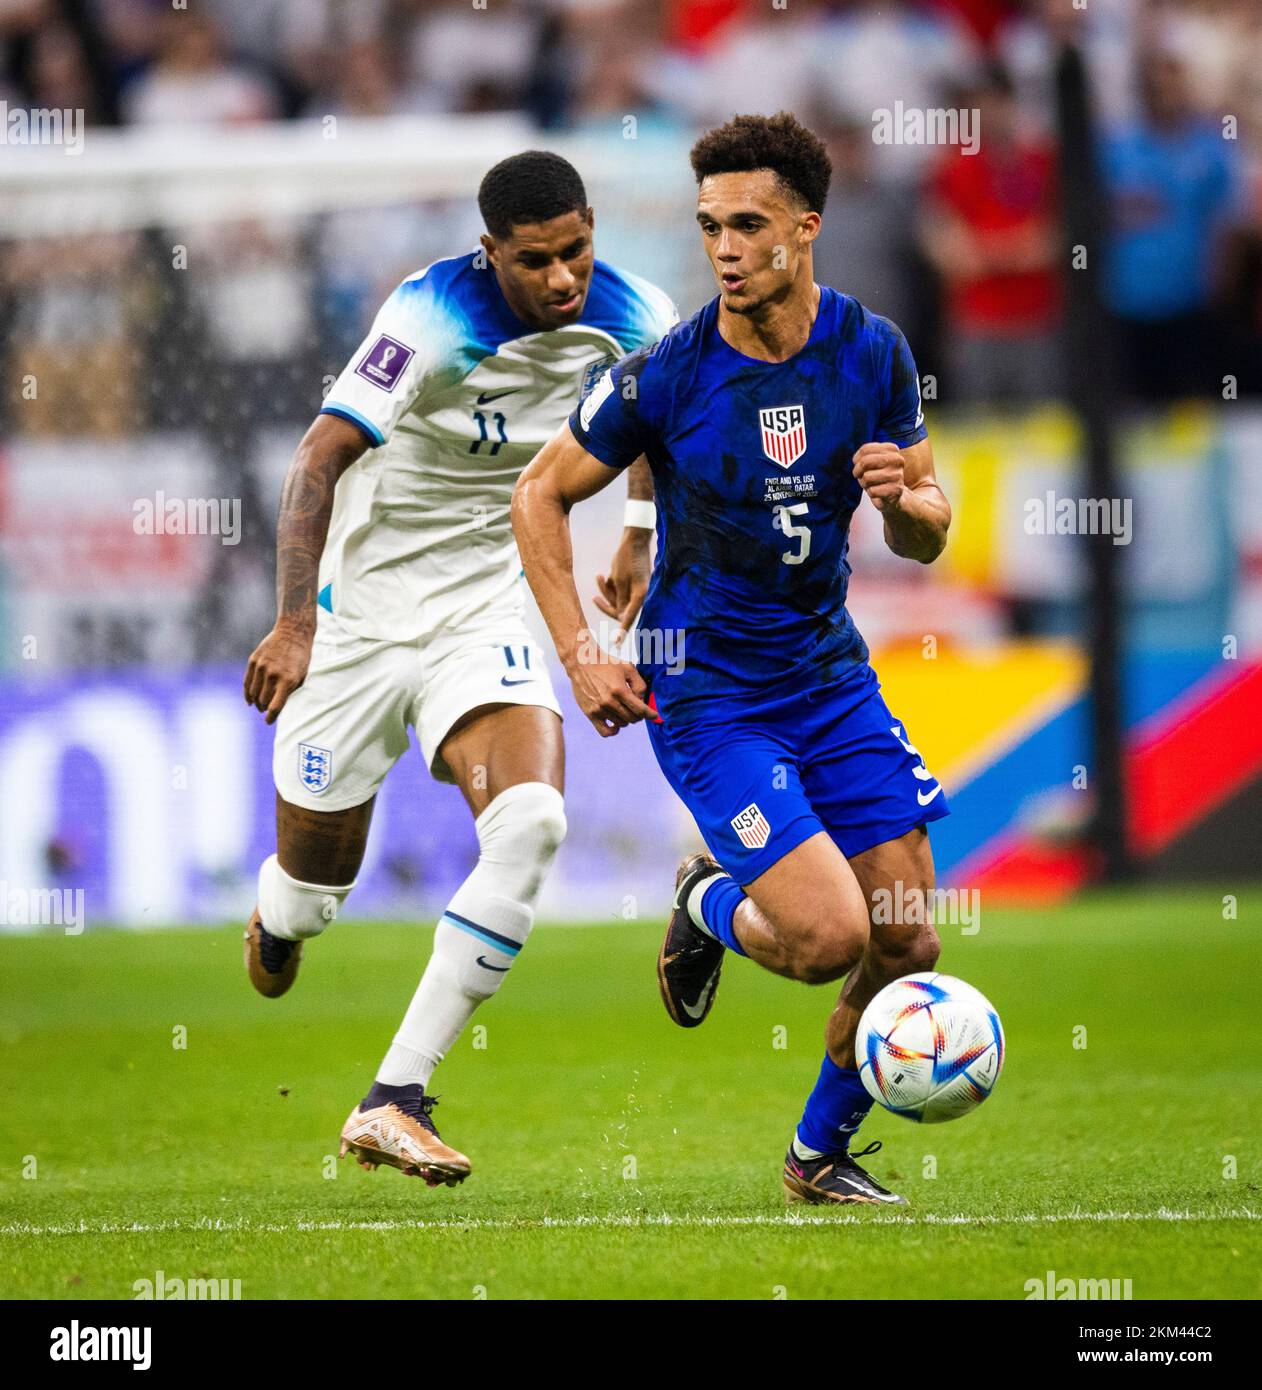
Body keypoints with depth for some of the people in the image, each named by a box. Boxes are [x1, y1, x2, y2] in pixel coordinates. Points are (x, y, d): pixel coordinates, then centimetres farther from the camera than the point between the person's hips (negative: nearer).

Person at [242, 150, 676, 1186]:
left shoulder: (633, 321, -7)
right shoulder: (435, 319, -23)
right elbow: (321, 459, -24)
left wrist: (641, 538, 21)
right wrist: (294, 624, -32)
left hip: (487, 616, 3)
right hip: (359, 614, -3)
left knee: (531, 826, -24)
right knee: (314, 886, 6)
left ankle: (395, 1102, -21)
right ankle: (276, 924, 49)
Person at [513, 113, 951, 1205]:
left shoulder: (872, 351, -4)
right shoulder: (666, 376, -14)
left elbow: (926, 538, 6)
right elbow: (540, 494, -1)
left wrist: (906, 498, -18)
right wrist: (580, 653, -9)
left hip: (830, 672, 5)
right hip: (705, 692, -5)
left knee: (909, 941, 0)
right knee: (829, 936, -18)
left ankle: (820, 1155, 23)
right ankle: (709, 906, 18)